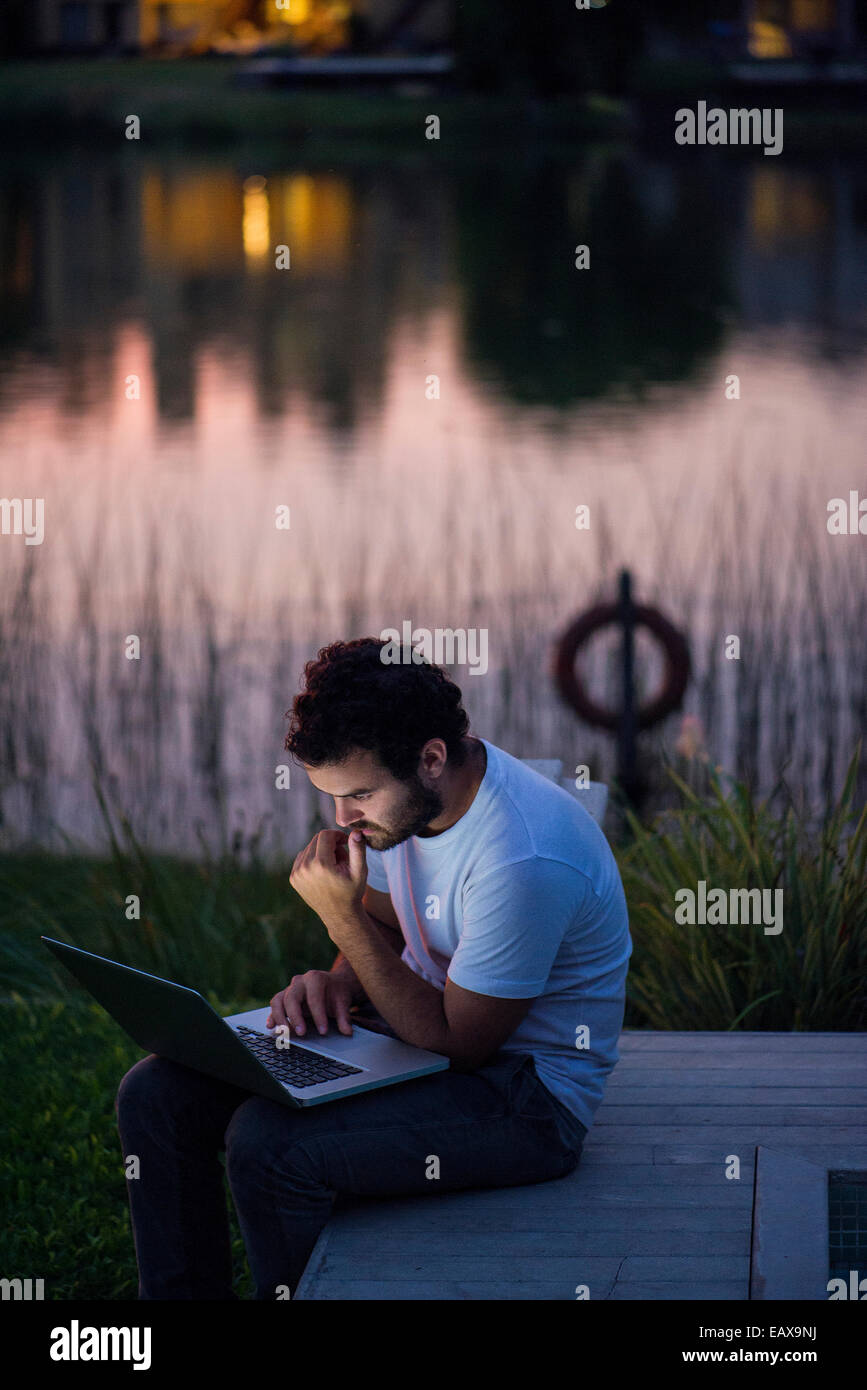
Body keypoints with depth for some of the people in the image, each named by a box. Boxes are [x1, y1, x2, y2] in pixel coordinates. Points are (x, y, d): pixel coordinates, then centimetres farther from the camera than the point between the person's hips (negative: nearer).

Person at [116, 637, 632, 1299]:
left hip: (526, 1093, -9)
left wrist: (343, 917, -25)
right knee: (157, 1094, -3)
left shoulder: (523, 859, -30)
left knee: (267, 1142, -29)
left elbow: (458, 1043, -22)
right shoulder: (396, 790, -3)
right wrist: (338, 982, -6)